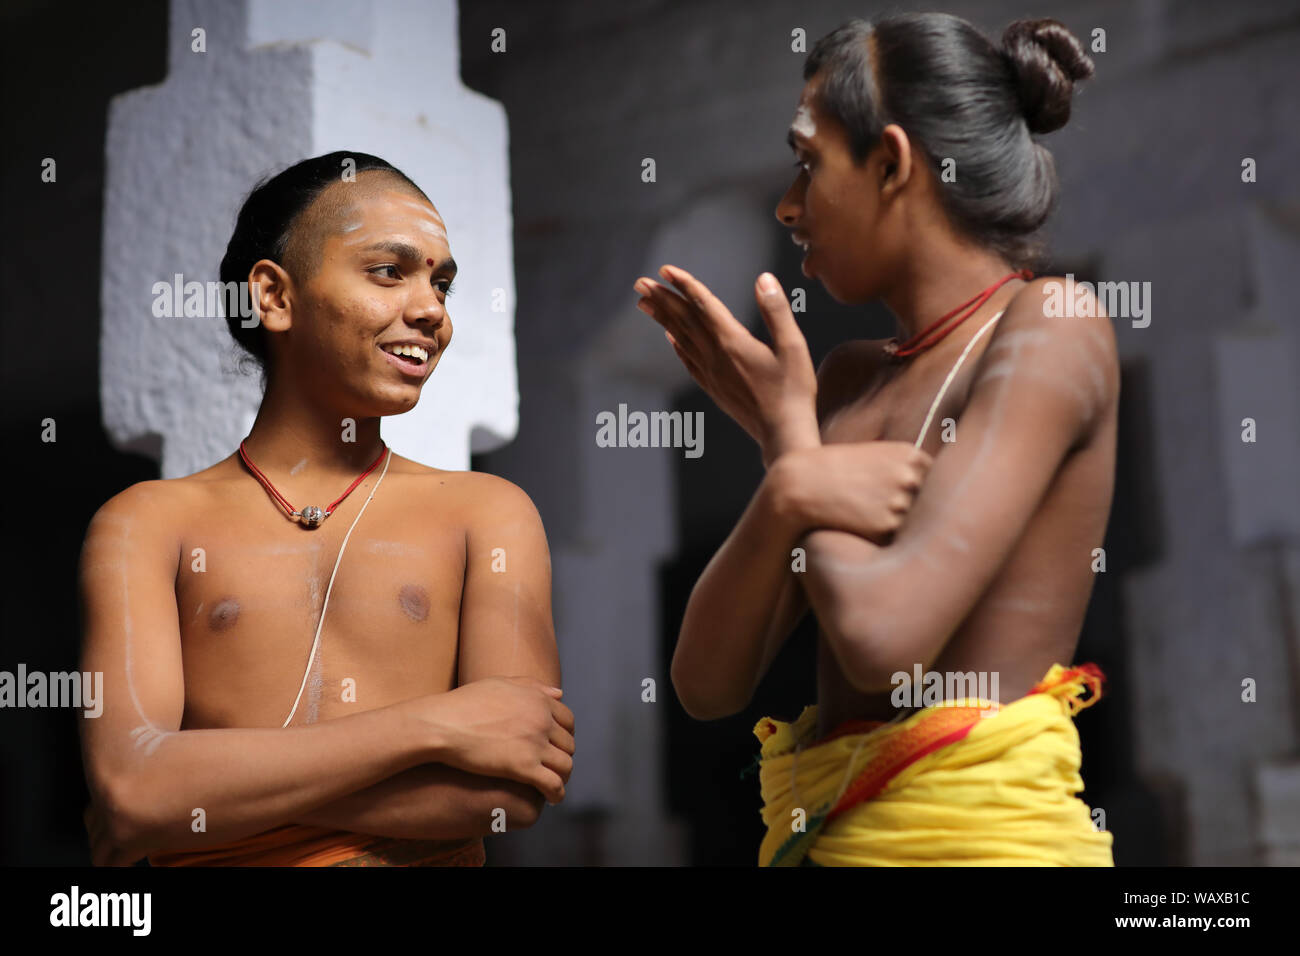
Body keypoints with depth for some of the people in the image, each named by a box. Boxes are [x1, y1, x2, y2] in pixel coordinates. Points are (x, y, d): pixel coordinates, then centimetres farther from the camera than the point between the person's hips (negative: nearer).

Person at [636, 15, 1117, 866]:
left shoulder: (1053, 331, -8)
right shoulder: (853, 377, 10)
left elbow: (881, 635, -20)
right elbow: (708, 683, 2)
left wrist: (788, 436, -5)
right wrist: (787, 494, -14)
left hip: (975, 826, -6)